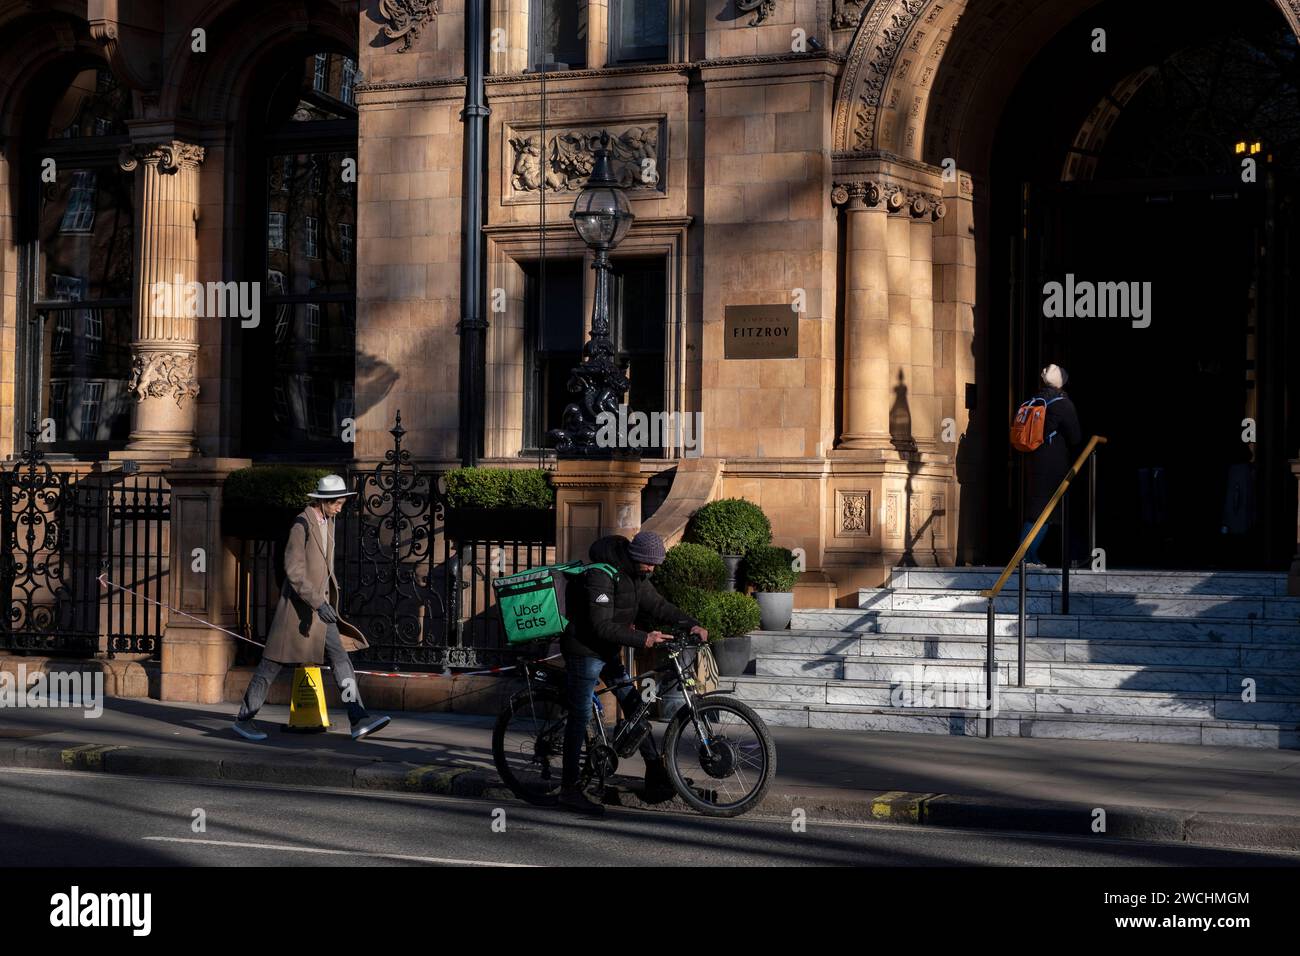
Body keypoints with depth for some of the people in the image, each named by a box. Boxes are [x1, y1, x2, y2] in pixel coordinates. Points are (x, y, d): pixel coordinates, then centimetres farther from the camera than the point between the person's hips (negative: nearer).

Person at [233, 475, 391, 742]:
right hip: (298, 605, -8)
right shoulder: (301, 524, -18)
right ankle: (244, 719, 13)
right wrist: (318, 603, -30)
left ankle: (359, 721, -8)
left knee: (340, 658, -3)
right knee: (273, 663, 1)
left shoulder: (327, 523, 9)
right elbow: (293, 570, -24)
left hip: (320, 604, 8)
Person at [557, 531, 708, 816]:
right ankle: (569, 790, 1)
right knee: (580, 716, -5)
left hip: (609, 652, 9)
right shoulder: (601, 576, -24)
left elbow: (658, 606, 7)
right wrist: (643, 639, -35)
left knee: (634, 706, 6)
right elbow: (603, 627, -29)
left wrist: (692, 624, -8)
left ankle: (657, 779, 8)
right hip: (585, 649, -9)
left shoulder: (636, 576, 5)